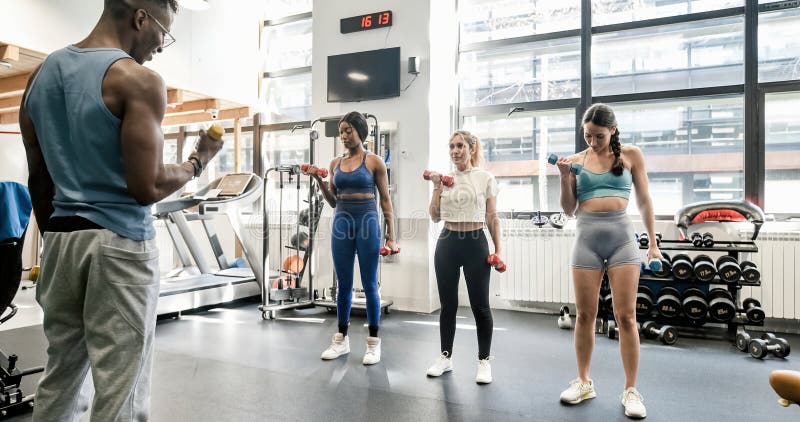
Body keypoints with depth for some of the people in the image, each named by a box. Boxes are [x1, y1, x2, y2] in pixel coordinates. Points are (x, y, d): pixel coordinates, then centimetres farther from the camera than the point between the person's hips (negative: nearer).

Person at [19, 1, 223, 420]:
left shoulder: (41, 74, 12)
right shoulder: (138, 80, -11)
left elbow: (38, 180, 15)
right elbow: (148, 188, -16)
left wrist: (55, 241, 22)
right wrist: (198, 160, 0)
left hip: (60, 239, 8)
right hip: (119, 244, -8)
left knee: (60, 373, 18)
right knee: (119, 388, 1)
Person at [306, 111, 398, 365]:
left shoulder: (374, 161, -3)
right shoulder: (335, 163, 10)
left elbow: (385, 200, -2)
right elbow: (333, 201, 14)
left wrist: (391, 236, -5)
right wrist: (318, 179, -1)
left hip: (367, 223, -4)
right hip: (341, 224, 4)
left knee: (369, 285, 3)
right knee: (344, 284, 10)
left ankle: (373, 342, 14)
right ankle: (341, 339, 22)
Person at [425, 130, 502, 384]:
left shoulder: (485, 178, 0)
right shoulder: (444, 179, 7)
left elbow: (492, 217, 1)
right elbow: (435, 217, 6)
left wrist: (498, 250, -3)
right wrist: (437, 187, -3)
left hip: (475, 242, -3)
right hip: (448, 243, 3)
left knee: (480, 305, 2)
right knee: (448, 304, 10)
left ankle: (484, 361, 15)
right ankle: (446, 357, 23)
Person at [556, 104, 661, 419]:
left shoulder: (631, 155, 7)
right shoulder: (576, 160, 8)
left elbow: (644, 200, 10)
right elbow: (569, 210, 9)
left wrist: (653, 242, 7)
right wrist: (564, 177, -6)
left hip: (622, 236, -1)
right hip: (587, 238, 1)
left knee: (626, 317, -3)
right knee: (585, 315, 6)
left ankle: (630, 390, 9)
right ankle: (584, 382, 20)